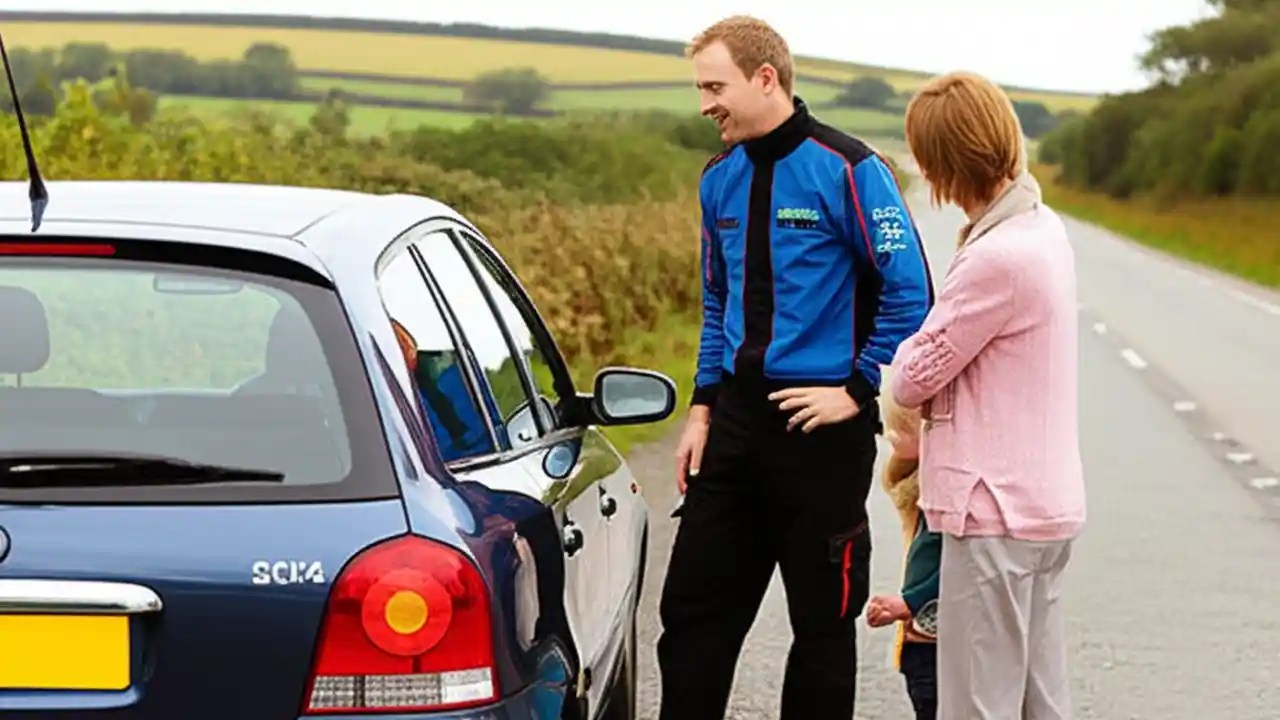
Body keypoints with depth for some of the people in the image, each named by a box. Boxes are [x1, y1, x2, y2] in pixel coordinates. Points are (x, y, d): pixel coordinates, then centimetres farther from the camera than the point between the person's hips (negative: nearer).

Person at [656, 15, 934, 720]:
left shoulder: (846, 169, -12)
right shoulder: (720, 179, 8)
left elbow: (909, 293, -13)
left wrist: (857, 390, -13)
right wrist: (703, 406, 12)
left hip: (822, 427, -6)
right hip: (737, 419, 6)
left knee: (822, 622, 6)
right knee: (693, 607, 8)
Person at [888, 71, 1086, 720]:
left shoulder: (997, 258, -22)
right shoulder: (1044, 228, 8)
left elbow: (913, 380, -12)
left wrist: (909, 350, 7)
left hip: (995, 510, -10)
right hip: (1047, 501, 10)